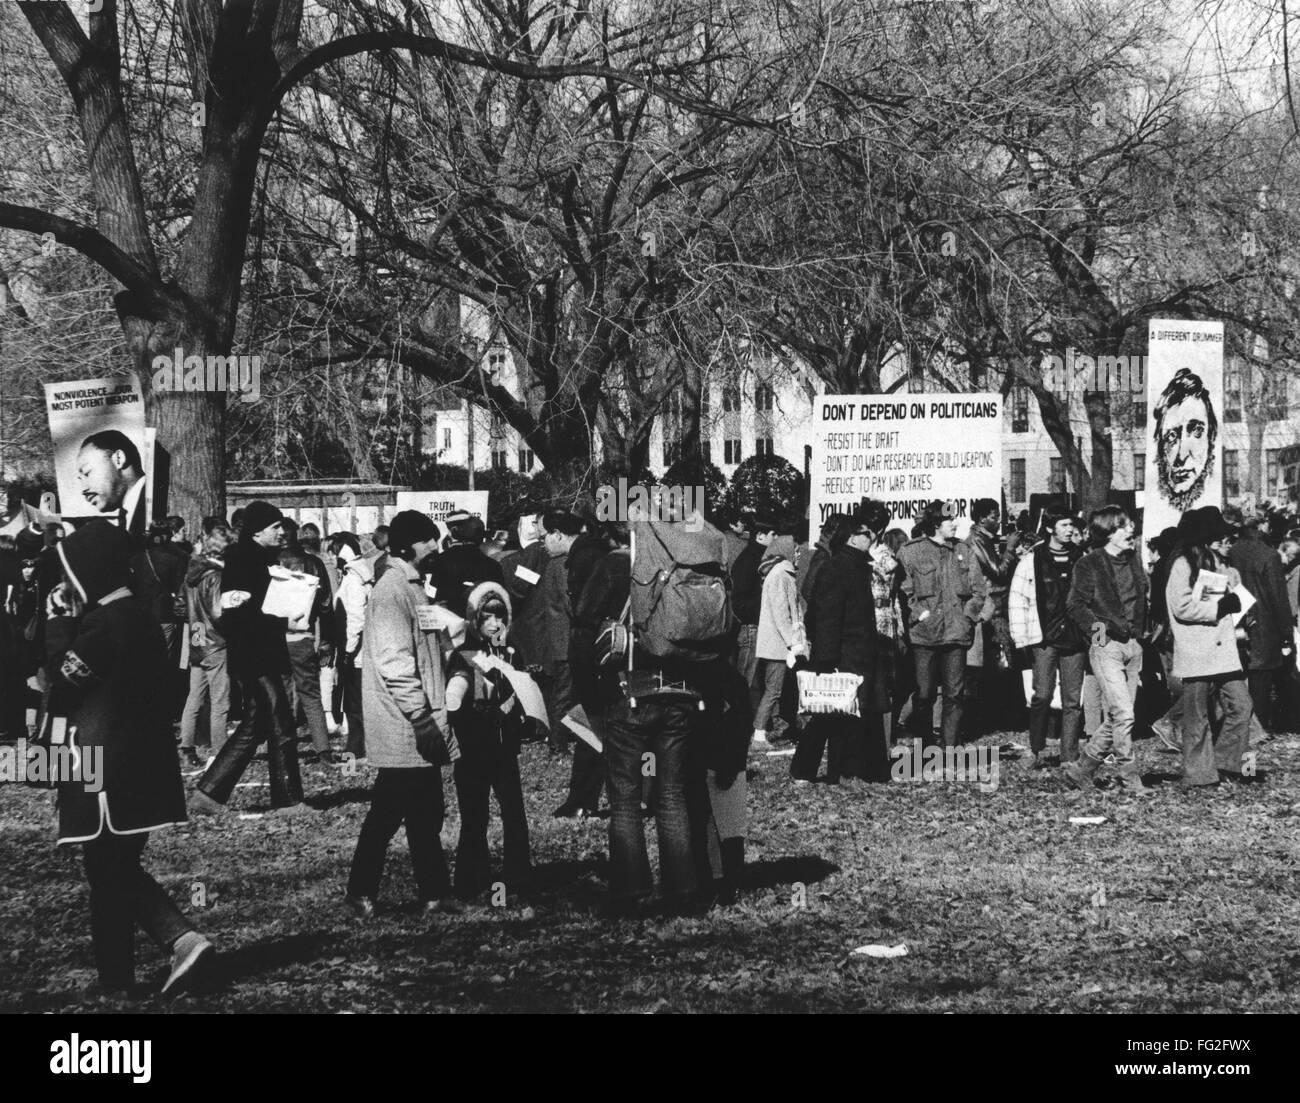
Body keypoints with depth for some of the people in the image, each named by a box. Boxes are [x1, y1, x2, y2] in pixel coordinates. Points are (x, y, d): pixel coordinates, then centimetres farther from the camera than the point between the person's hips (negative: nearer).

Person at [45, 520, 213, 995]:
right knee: (124, 872, 19)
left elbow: (62, 684, -14)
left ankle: (116, 984, 9)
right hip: (142, 765, 9)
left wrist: (59, 621, -7)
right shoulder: (140, 616, 10)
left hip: (106, 773, -9)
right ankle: (182, 938, 4)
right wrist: (71, 620, 8)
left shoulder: (103, 624, -19)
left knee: (108, 881, 2)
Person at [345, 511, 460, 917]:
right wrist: (421, 717, -23)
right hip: (404, 729, -10)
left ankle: (434, 892, 14)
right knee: (388, 811, -2)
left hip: (420, 726, 10)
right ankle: (362, 891, 6)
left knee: (426, 812, 10)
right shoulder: (392, 590, -16)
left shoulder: (411, 586, 15)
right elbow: (394, 663, -22)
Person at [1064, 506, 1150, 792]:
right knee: (1123, 714, -14)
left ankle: (1081, 769, 18)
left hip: (1133, 645, 7)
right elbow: (1075, 603, -6)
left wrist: (1143, 632, 13)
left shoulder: (1134, 560, 14)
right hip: (1106, 646, -7)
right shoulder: (1089, 565, -5)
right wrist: (1094, 624, -21)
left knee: (1113, 719, 6)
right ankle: (1131, 778, -7)